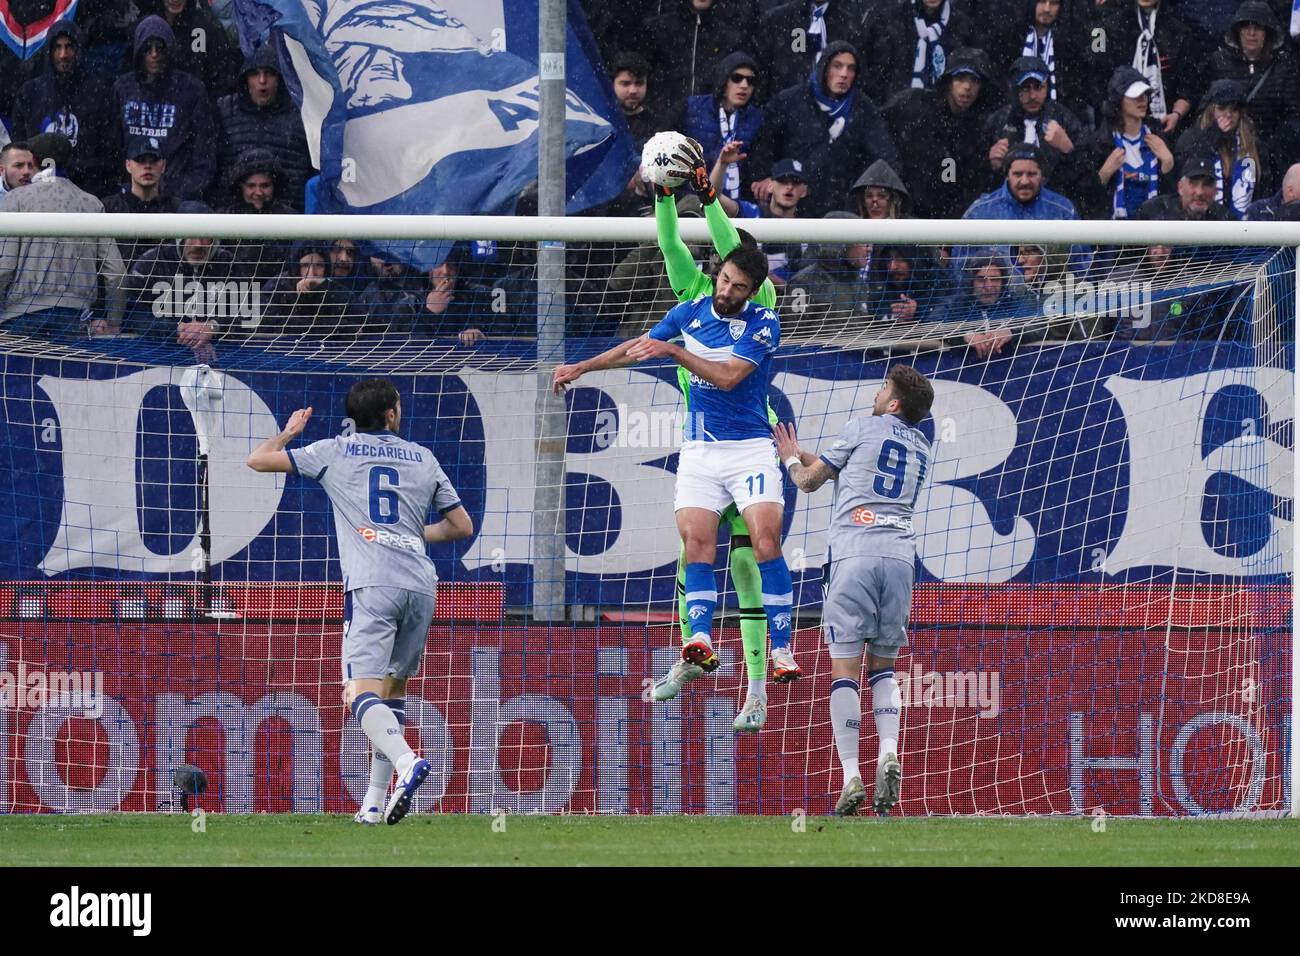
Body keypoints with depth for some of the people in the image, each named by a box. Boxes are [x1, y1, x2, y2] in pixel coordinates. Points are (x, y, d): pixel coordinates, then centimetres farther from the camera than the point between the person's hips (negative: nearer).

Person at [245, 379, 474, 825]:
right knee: (393, 688, 18)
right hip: (421, 584, 4)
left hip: (372, 584, -4)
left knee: (360, 693, -12)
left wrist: (288, 433, 33)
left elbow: (258, 460, 13)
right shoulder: (423, 458, 18)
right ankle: (375, 802, 14)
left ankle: (406, 761, -39)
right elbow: (462, 525, 20)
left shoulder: (335, 452, 10)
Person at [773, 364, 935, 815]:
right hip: (900, 556, 5)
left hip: (854, 553, -4)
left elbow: (809, 481, 13)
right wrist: (799, 453, 39)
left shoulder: (864, 427, 5)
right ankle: (889, 754, -10)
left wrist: (790, 459, 34)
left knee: (844, 667, -4)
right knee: (883, 666, 15)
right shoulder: (921, 448, 21)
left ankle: (851, 777, -14)